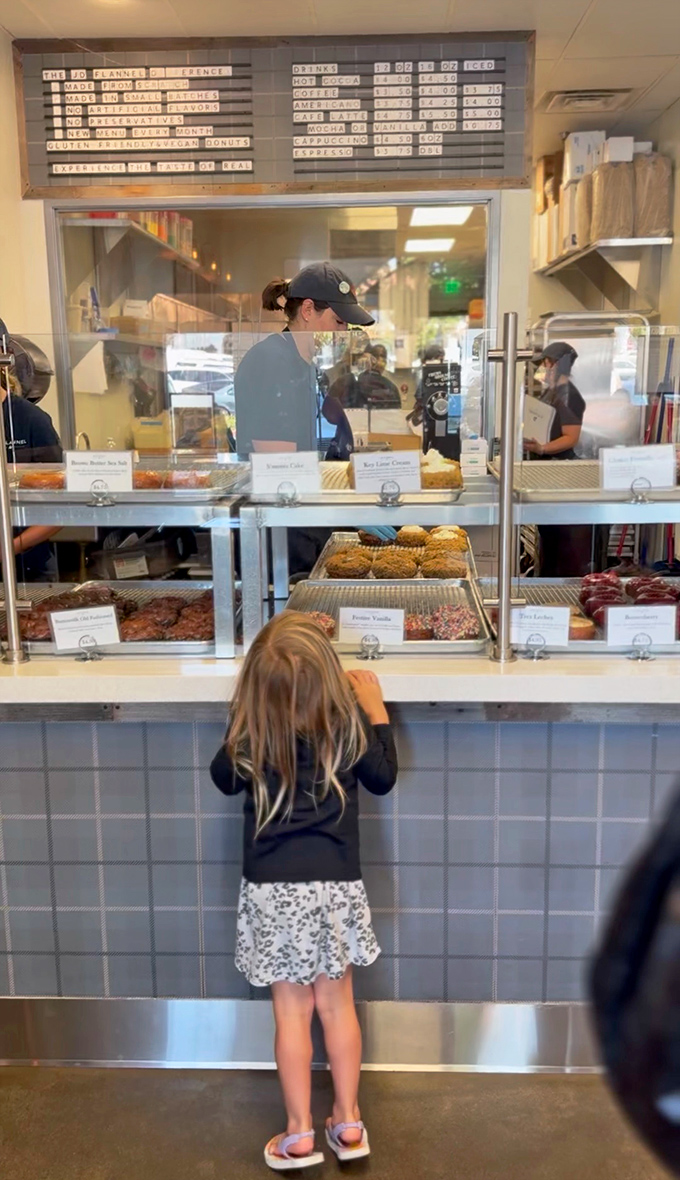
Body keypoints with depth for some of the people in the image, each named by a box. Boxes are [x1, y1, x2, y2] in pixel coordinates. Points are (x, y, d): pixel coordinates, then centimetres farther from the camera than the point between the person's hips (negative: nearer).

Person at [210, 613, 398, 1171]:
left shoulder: (250, 733, -13)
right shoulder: (347, 723, -13)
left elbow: (224, 779, 7)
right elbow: (383, 778, 4)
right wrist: (376, 710, 9)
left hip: (273, 890, -1)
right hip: (335, 885, 1)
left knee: (292, 1013, 11)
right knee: (338, 1005, 17)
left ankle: (300, 1136, 24)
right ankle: (349, 1124, 31)